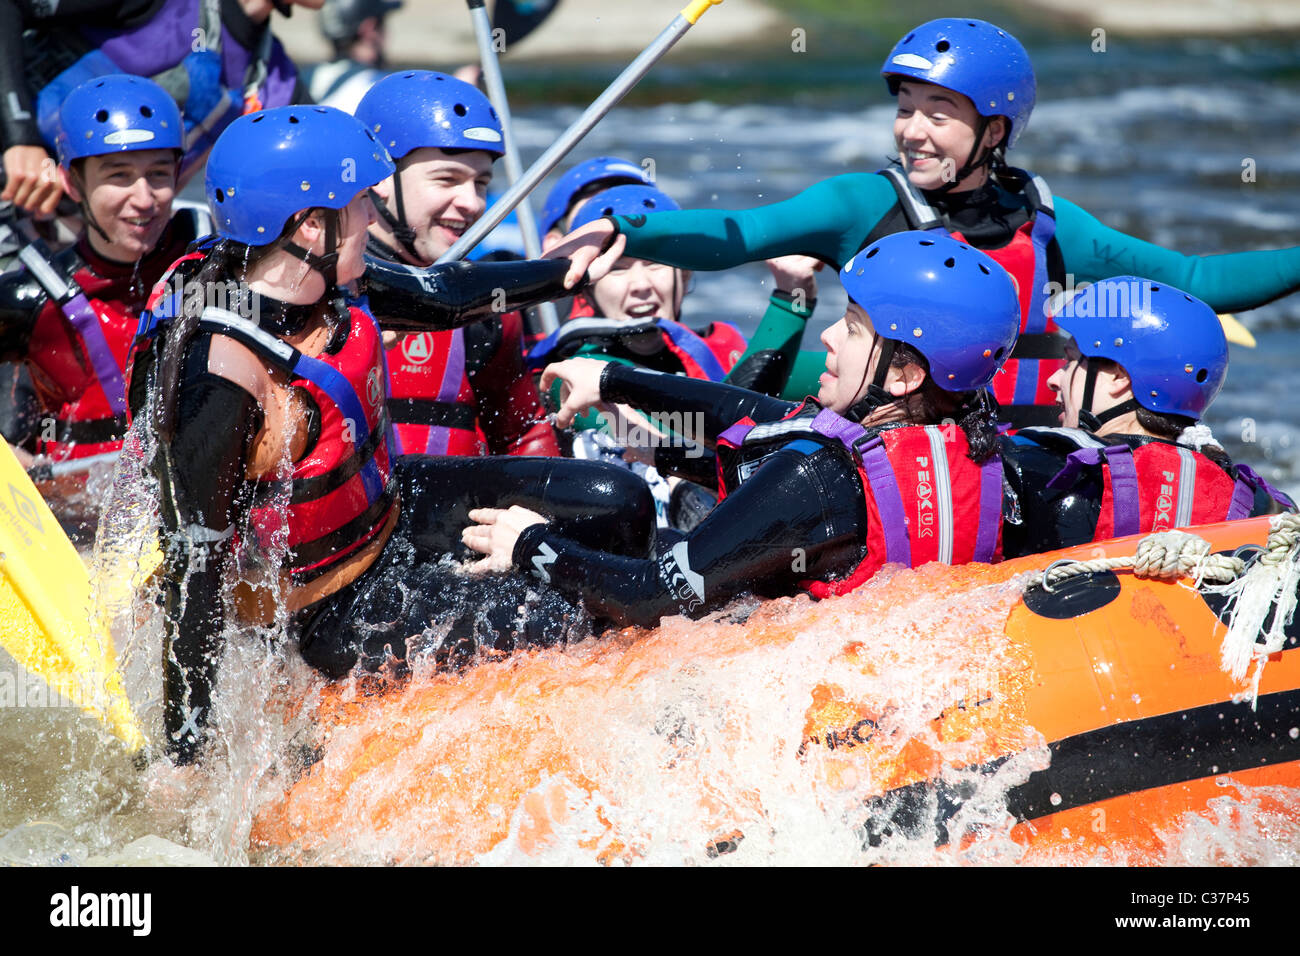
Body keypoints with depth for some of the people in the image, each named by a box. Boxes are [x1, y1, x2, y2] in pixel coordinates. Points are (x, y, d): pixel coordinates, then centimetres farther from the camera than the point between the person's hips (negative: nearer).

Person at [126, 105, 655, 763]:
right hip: (337, 605, -9)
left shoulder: (314, 279, -12)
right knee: (552, 634, -17)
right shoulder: (222, 381, -36)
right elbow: (193, 569, -31)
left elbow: (437, 296, 9)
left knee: (617, 506, 7)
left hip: (390, 507, 9)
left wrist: (561, 270, 20)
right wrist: (184, 755, -27)